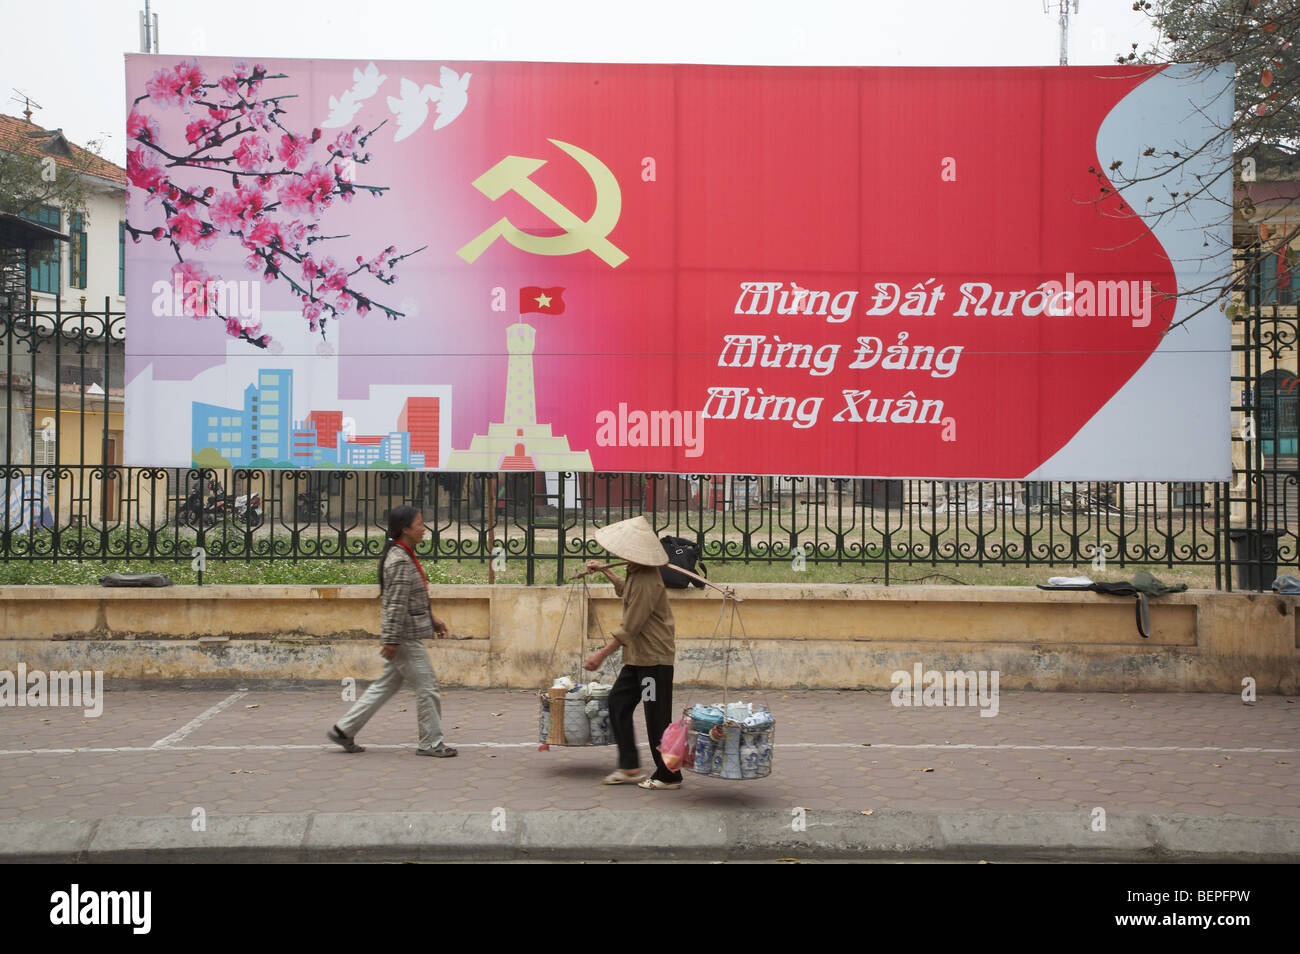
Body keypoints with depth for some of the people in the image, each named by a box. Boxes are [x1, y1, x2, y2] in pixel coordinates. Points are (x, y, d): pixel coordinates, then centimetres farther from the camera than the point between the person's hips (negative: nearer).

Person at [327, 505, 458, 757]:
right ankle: (431, 742, 9)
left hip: (402, 636, 10)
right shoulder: (400, 561, -19)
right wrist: (392, 640, -22)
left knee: (386, 685, 14)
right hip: (405, 636, -10)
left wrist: (432, 619, 24)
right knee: (427, 686, -1)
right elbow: (396, 604, -21)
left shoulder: (405, 556, 13)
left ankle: (344, 730, 18)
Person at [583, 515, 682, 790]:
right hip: (638, 657, 11)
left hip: (655, 658, -11)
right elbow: (626, 591, 36)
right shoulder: (637, 574, 10)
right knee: (618, 701, 12)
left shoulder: (646, 582, -23)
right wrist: (604, 571, 39)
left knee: (658, 718, -3)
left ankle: (669, 776, 7)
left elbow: (630, 628, -23)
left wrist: (602, 654, -19)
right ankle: (629, 766, 18)